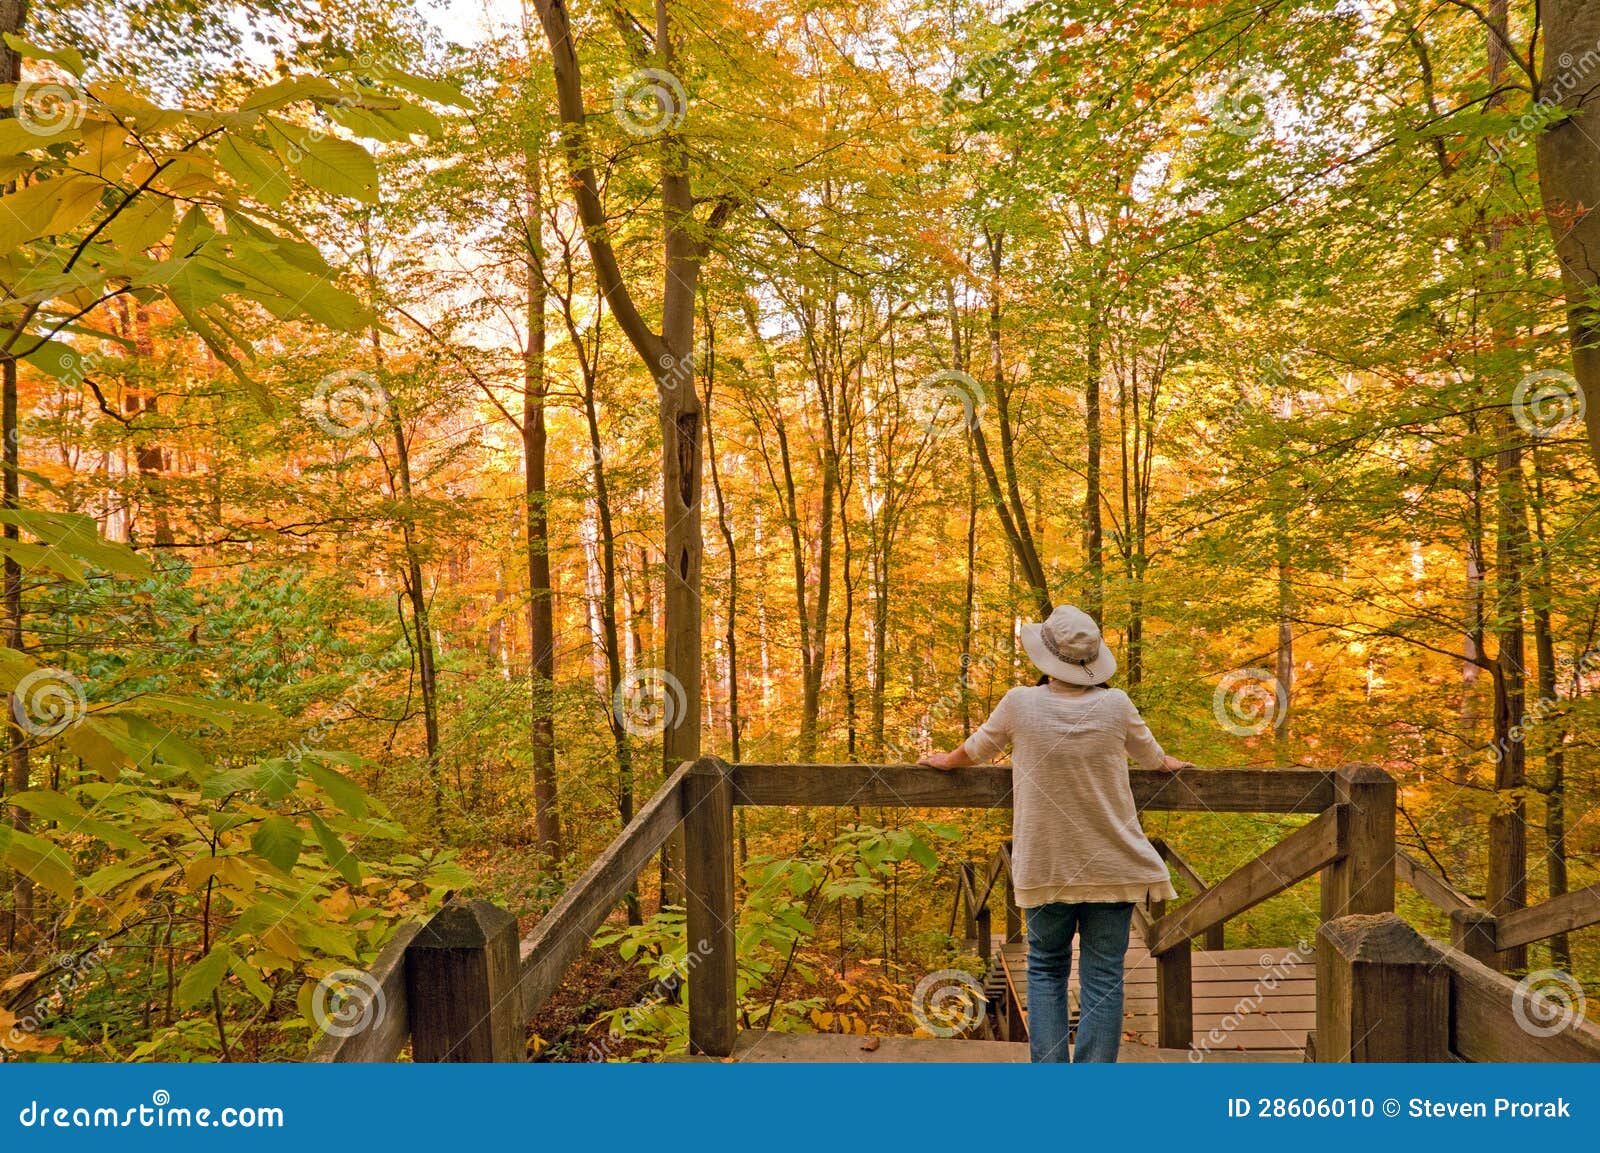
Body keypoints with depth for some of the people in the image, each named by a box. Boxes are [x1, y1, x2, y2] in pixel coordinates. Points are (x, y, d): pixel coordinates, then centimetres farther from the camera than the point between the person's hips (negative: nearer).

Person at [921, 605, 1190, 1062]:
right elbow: (1151, 756, 14)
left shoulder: (1020, 703, -9)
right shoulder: (1116, 706, -6)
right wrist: (1171, 764, 38)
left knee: (1046, 971, 15)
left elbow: (976, 749, 9)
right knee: (1103, 978, 6)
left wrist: (947, 761, 31)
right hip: (1112, 867, 0)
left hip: (1046, 866, 0)